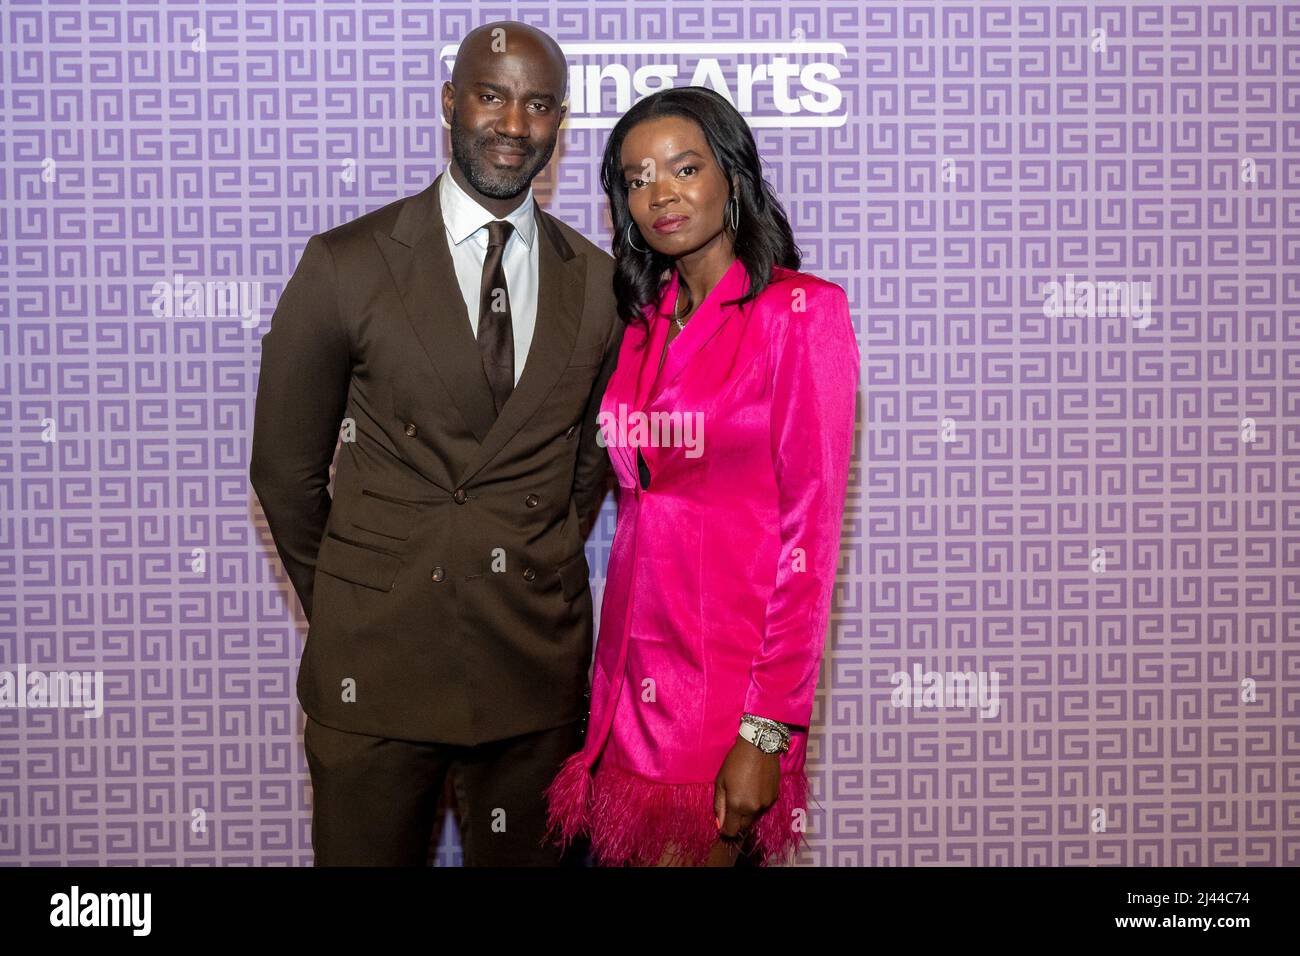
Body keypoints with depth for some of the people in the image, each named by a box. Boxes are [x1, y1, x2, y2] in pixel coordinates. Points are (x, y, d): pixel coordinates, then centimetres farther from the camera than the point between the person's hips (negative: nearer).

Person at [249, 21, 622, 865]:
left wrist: (531, 586, 10)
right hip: (376, 667, -2)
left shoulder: (598, 283, 3)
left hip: (537, 661, 2)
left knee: (524, 858, 13)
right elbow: (286, 466, 2)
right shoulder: (347, 265, -5)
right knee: (367, 853, 9)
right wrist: (348, 611, 7)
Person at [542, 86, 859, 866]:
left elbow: (809, 530, -13)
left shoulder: (801, 311, -8)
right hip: (632, 678, 6)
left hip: (729, 678, -6)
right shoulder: (643, 323, 11)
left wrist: (768, 732, -17)